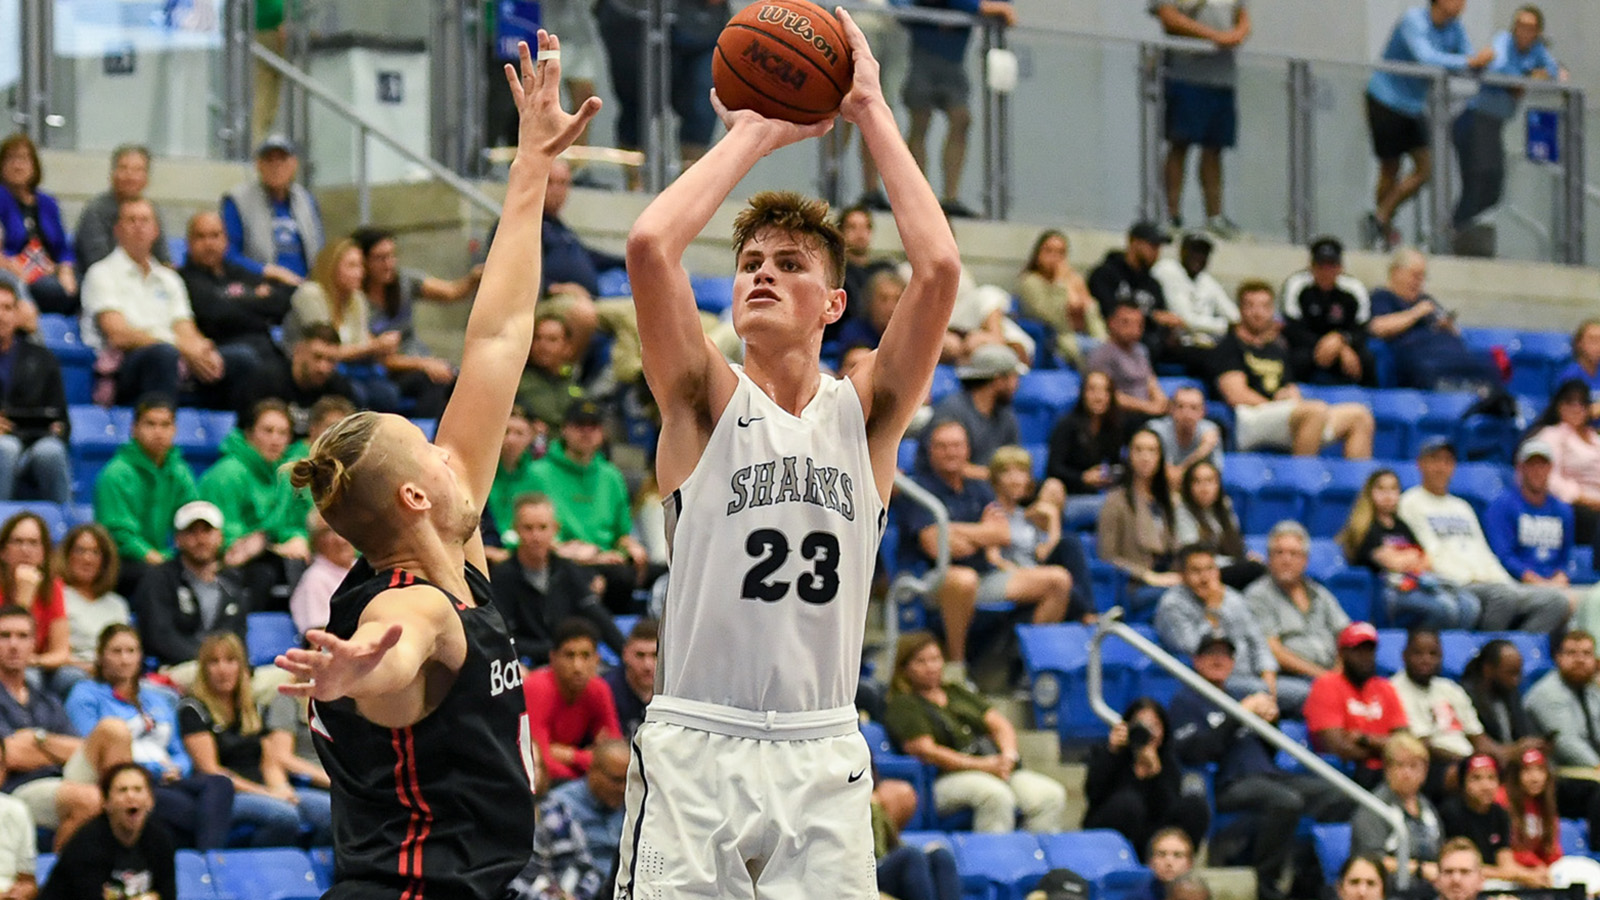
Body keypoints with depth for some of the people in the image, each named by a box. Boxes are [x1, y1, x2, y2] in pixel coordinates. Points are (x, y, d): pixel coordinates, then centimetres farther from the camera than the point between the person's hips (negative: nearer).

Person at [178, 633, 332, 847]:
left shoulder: (255, 710, 22)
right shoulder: (193, 710, 3)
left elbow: (271, 761, 17)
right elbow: (209, 770, -5)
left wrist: (279, 787, -7)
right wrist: (264, 793, -12)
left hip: (266, 792, 6)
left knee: (332, 812, -23)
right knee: (284, 815, -38)